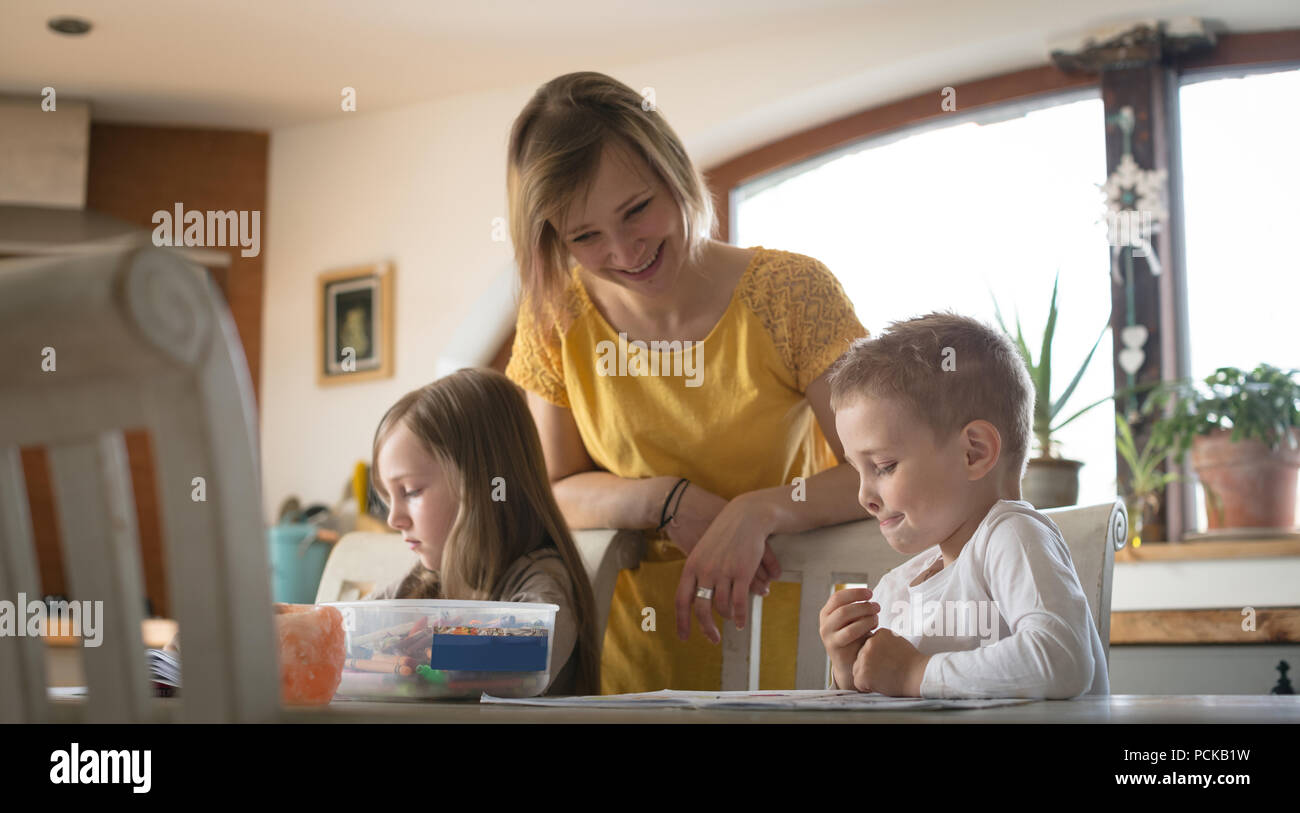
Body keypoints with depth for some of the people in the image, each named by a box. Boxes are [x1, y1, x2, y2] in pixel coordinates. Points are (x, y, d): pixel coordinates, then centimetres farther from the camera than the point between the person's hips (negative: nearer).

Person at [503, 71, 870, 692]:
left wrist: (759, 510, -26)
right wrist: (668, 501, -14)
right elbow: (550, 494, 5)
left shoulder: (790, 293, -7)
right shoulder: (555, 316, 1)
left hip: (780, 635, -2)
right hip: (637, 642, 3)